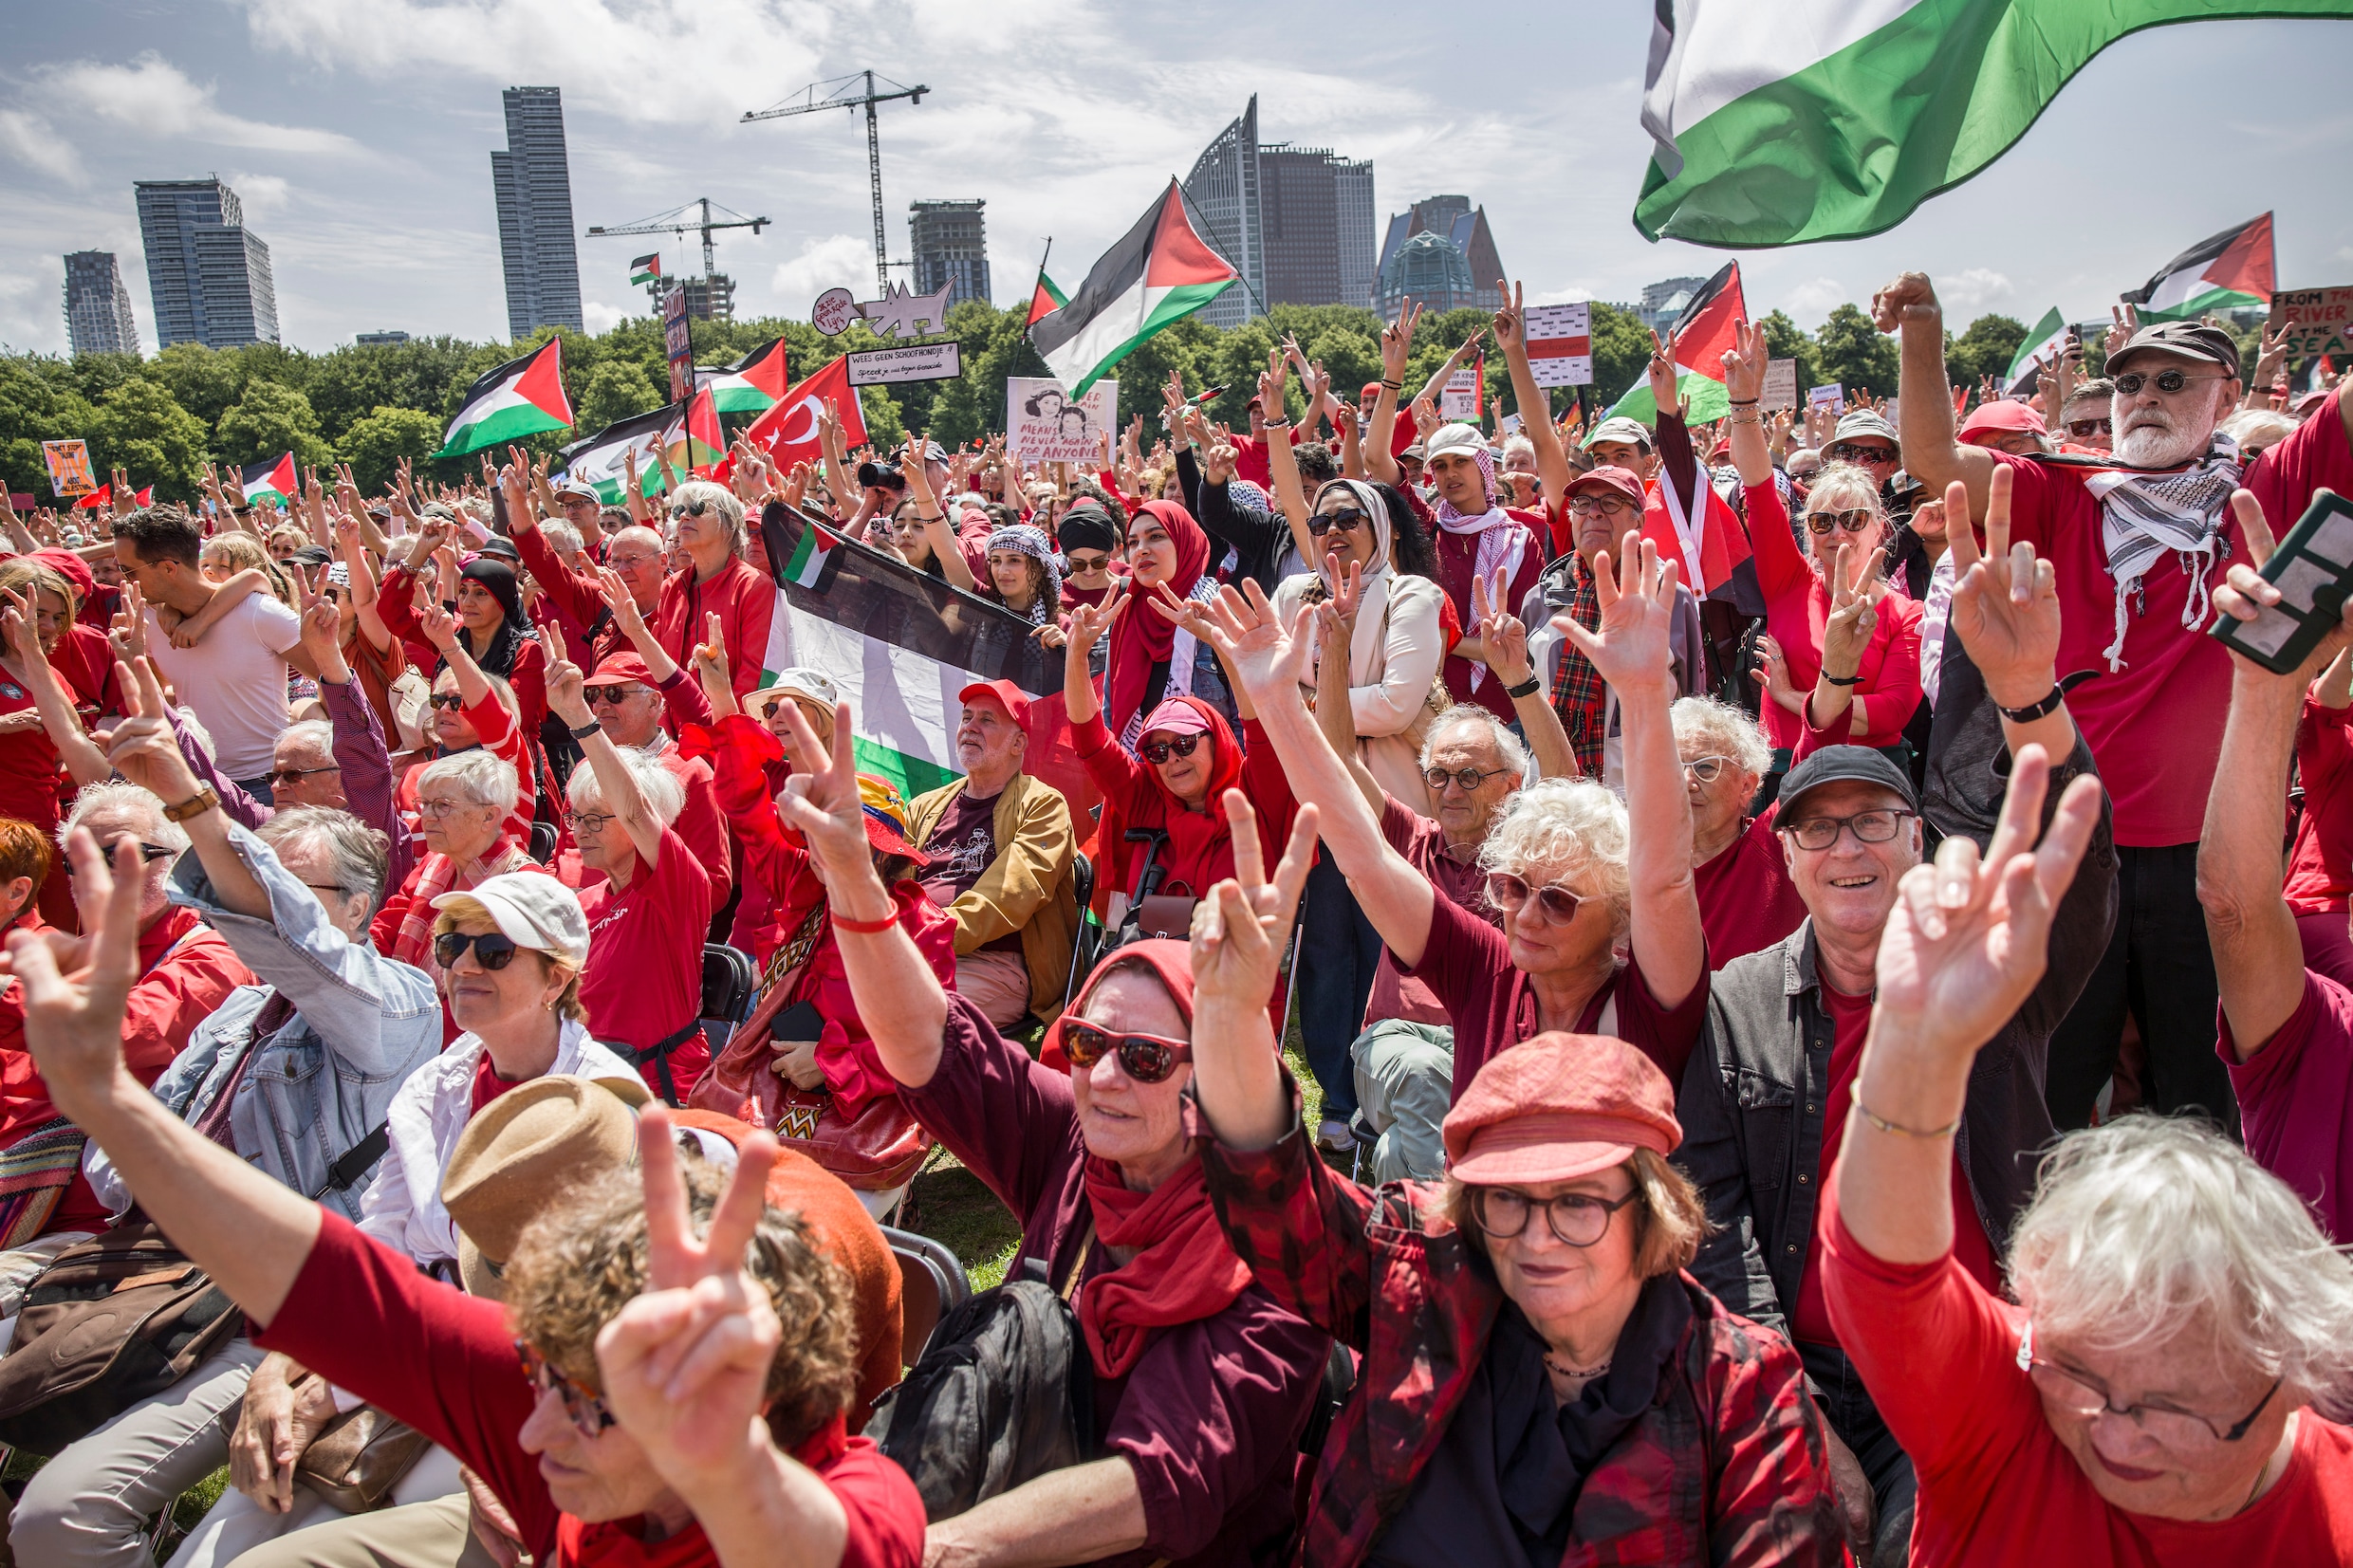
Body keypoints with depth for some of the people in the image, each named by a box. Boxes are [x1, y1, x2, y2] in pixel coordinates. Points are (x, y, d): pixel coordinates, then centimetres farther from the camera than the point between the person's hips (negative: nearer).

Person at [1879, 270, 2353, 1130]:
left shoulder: (2269, 496, 4)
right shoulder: (2064, 500, 5)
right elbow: (1935, 459, -6)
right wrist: (1922, 343, -19)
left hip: (2210, 852, 0)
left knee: (2204, 1102, 13)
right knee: (2049, 1097, 10)